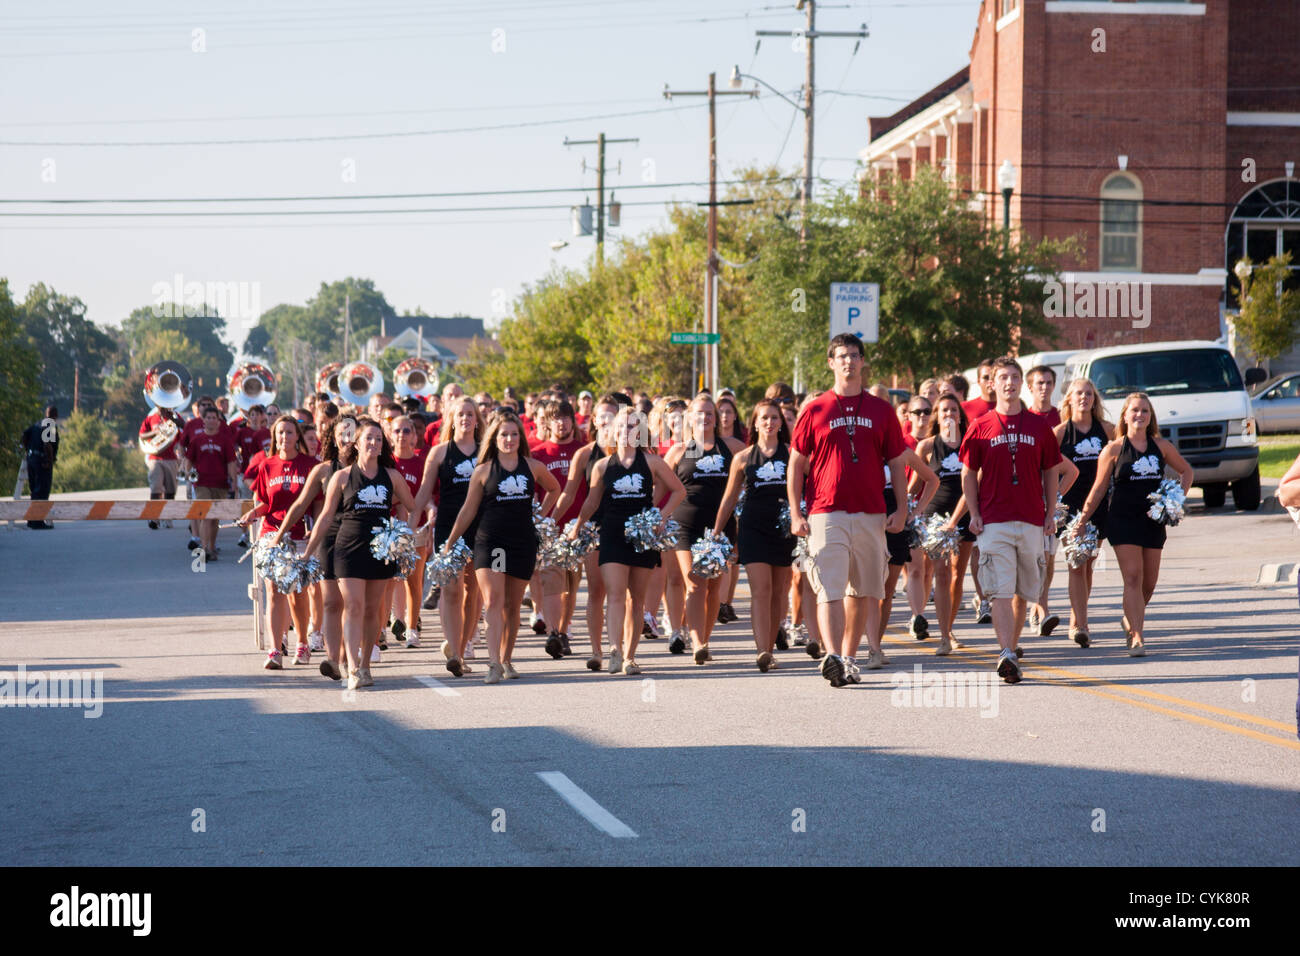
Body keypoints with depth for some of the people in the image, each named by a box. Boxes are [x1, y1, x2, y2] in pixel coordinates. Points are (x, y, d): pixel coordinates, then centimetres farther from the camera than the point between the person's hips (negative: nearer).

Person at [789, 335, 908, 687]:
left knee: (862, 591, 8)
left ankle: (849, 657, 18)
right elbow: (796, 465, 7)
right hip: (826, 513, -3)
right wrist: (795, 514, -1)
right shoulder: (814, 410, 5)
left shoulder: (881, 411, 10)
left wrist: (901, 509, 3)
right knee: (830, 589, -13)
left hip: (870, 516, 3)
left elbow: (896, 464, 12)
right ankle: (832, 656, -25)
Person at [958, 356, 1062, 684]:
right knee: (1001, 591, -12)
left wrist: (1051, 514, 6)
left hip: (1031, 521, 3)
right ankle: (1007, 656, -20)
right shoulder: (981, 427, 4)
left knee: (1023, 590, 10)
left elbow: (1050, 472, 13)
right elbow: (968, 474, 8)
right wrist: (974, 514, -1)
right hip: (993, 521, -2)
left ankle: (1012, 644, 27)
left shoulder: (1039, 427, 8)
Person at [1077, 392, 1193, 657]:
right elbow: (1099, 489, 3)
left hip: (1153, 521, 4)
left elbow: (1186, 471, 21)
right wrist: (1082, 521, 2)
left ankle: (1130, 620, 37)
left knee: (1149, 582, 9)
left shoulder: (1161, 446, 6)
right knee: (1133, 577, -14)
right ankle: (1136, 638, -16)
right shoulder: (1114, 449, -2)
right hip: (1123, 521, -4)